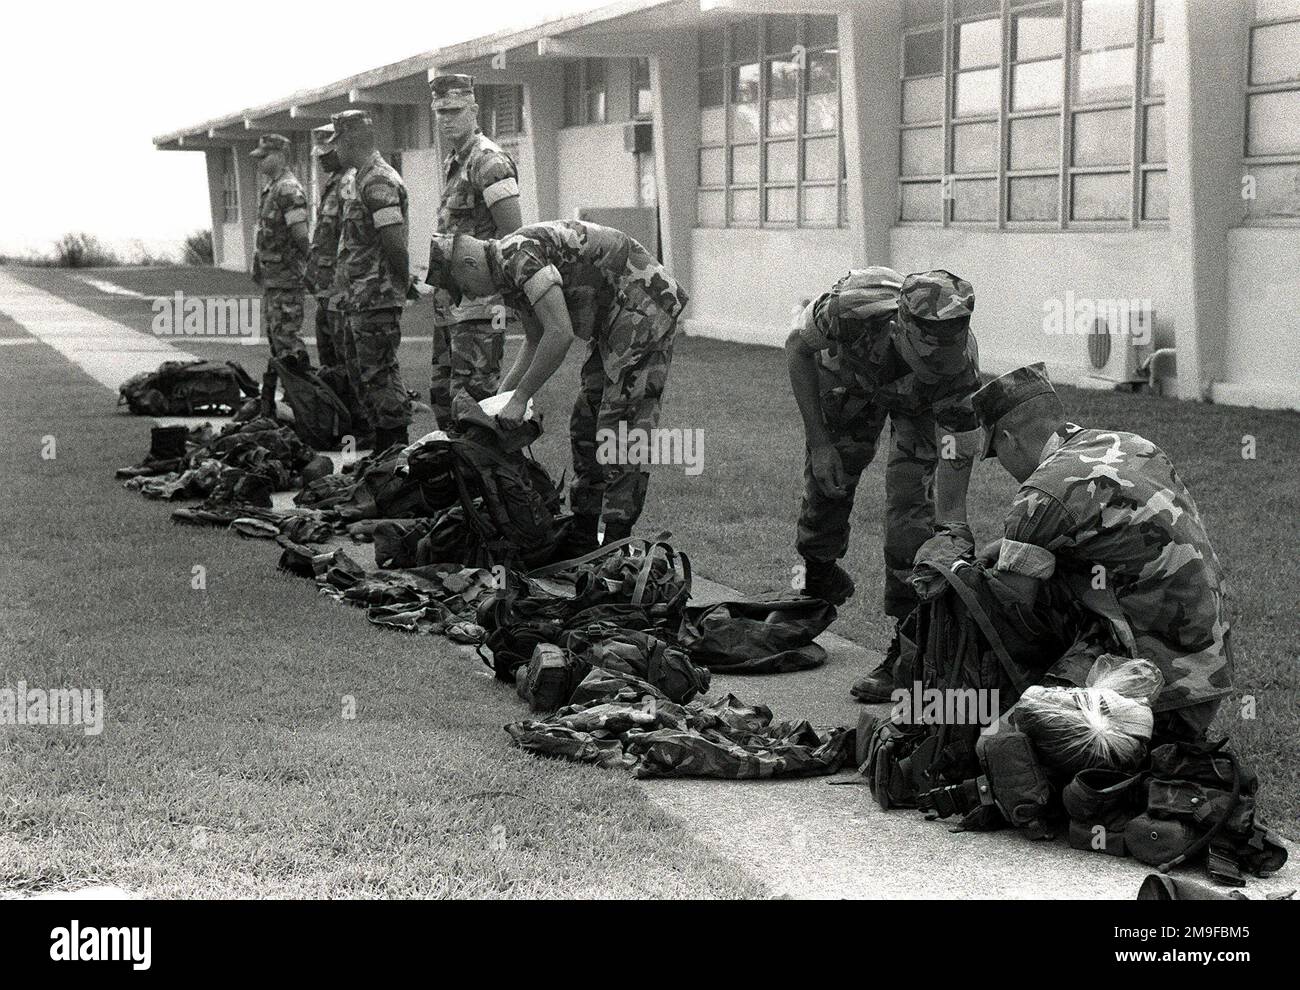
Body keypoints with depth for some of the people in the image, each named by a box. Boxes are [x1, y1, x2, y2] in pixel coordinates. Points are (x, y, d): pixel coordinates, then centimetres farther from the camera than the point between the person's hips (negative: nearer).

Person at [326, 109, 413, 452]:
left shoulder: (377, 182, -17)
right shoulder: (361, 180, 17)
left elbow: (394, 241, -22)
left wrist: (403, 283, -13)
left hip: (376, 296, -11)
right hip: (361, 296, 11)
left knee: (380, 373, -6)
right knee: (359, 370, 16)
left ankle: (398, 447, 0)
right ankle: (383, 449, 23)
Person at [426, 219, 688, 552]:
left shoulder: (519, 254, -22)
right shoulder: (507, 275, 11)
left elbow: (560, 333, -27)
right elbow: (536, 341, 23)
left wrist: (520, 398, -19)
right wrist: (499, 397, 16)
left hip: (643, 309, -11)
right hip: (613, 320, 11)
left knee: (619, 427, -11)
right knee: (585, 426, 12)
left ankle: (616, 544, -8)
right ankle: (581, 536, 18)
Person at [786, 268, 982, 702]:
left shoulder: (960, 370, -42)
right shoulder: (853, 307, -43)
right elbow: (798, 347, -18)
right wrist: (819, 442, -18)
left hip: (921, 405, -2)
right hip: (850, 373, 2)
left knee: (912, 516, -16)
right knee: (827, 484, 11)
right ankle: (818, 578, 42)